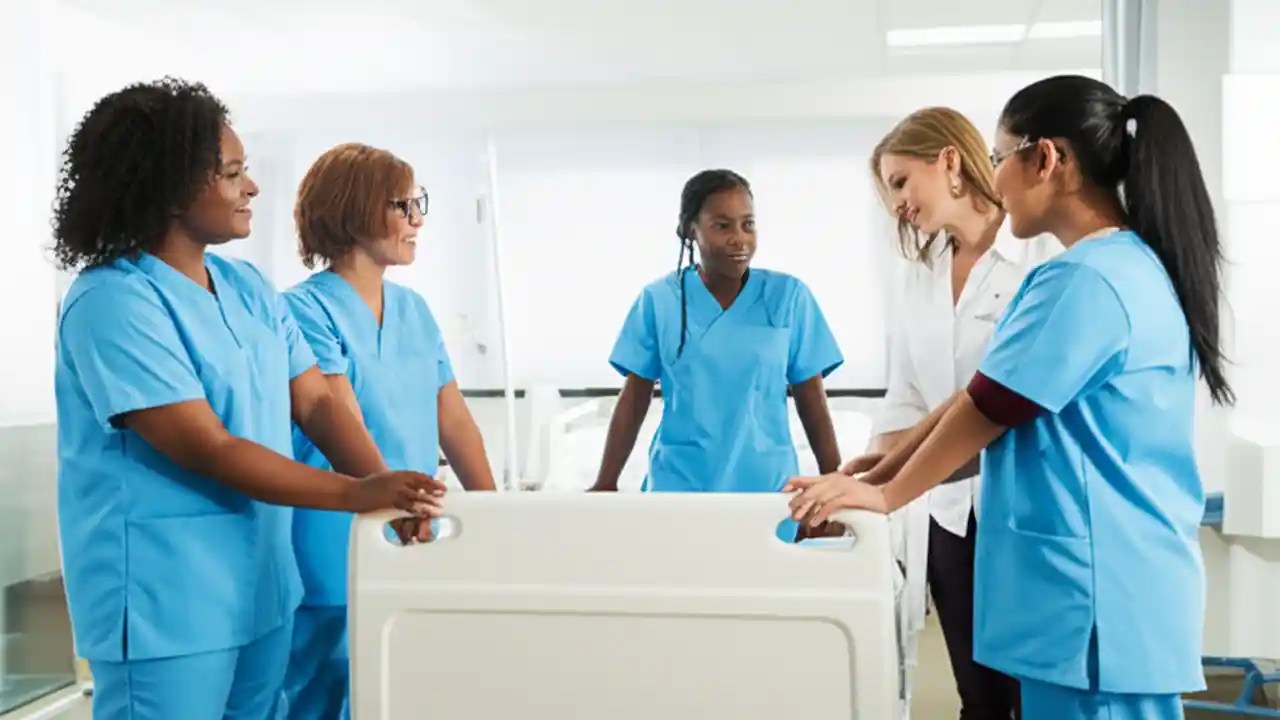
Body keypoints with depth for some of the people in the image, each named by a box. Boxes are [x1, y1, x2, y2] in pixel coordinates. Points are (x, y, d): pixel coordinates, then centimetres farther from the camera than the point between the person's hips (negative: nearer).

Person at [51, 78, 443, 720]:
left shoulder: (247, 287, 7)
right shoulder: (113, 301, -16)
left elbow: (317, 403, 3)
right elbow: (206, 449, -22)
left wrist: (389, 493, -13)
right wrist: (356, 495, -25)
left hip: (261, 585, 7)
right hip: (165, 601, -7)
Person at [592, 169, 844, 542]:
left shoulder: (788, 296, 0)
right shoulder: (659, 300, 0)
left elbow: (811, 398, 3)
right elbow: (634, 398, 4)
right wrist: (605, 484, 2)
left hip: (766, 487, 0)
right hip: (678, 486, 0)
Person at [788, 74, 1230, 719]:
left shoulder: (1085, 280, -19)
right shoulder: (1135, 266, 13)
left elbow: (985, 411, -13)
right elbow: (983, 399, 13)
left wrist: (885, 494, 0)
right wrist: (874, 474, 12)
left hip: (1096, 592, -9)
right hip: (1107, 582, 9)